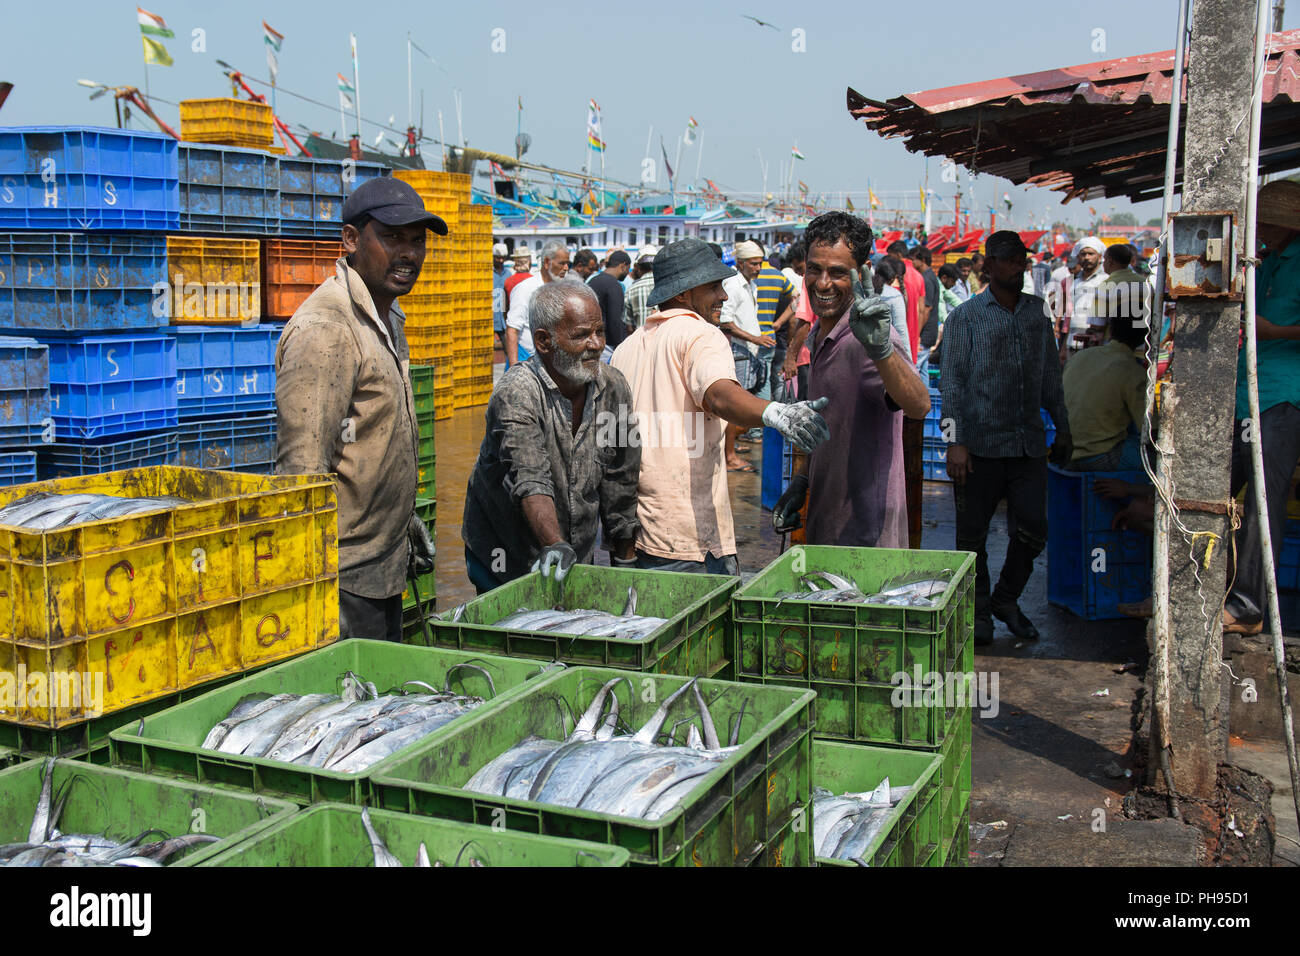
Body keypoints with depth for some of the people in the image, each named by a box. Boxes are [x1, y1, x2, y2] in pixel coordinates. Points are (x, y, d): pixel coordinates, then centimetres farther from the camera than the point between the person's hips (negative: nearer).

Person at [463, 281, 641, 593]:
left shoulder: (613, 386, -4)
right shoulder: (516, 393, -22)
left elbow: (620, 484, 4)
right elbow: (529, 480, -35)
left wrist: (624, 561, 6)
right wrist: (556, 546, -49)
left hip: (578, 561, 5)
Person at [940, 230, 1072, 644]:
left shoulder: (1037, 314, 12)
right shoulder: (965, 317, -1)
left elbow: (1051, 377, 20)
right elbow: (951, 381, -6)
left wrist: (1062, 430, 18)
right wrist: (956, 441, -14)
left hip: (1029, 443, 4)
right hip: (980, 444, -4)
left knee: (1032, 530, 3)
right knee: (973, 533, 4)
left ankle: (1006, 601, 25)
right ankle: (979, 612, 21)